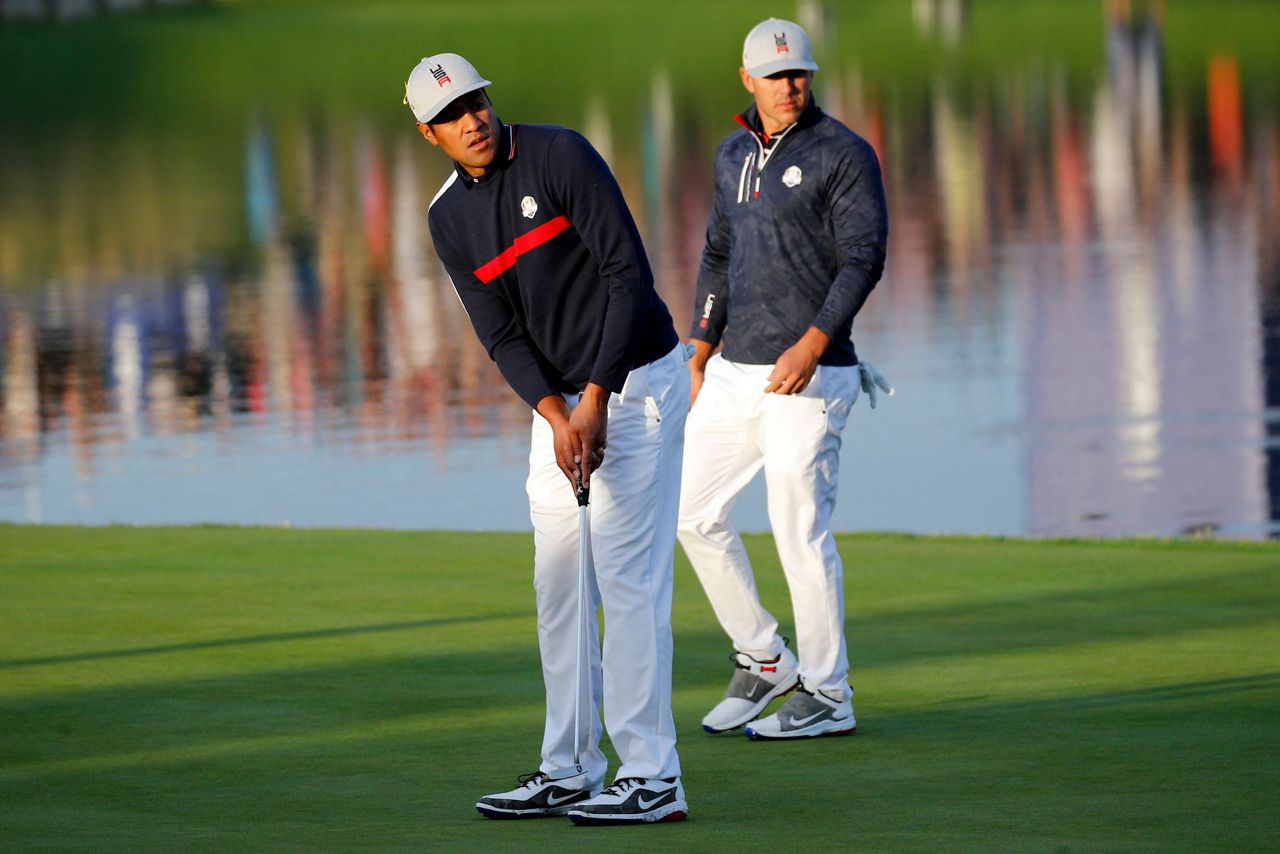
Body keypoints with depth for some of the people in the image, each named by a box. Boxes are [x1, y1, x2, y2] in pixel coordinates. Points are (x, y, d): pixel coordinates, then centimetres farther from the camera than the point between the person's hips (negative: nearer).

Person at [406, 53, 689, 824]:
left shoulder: (560, 156, -14)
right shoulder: (449, 219, 4)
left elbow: (629, 273, -18)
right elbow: (501, 335, 1)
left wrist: (596, 400, -20)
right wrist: (558, 418, -16)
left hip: (637, 382, -7)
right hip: (558, 402, 7)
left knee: (627, 579, -11)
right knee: (559, 585, 9)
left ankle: (652, 779, -10)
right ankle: (570, 773, 16)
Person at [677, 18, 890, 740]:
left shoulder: (844, 154, -8)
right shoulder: (734, 156, 14)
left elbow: (864, 258, -15)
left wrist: (814, 342, -26)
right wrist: (701, 349, 17)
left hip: (809, 375, -8)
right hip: (735, 373, 8)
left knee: (801, 533, -6)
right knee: (696, 514, 9)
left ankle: (826, 697, 4)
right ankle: (763, 660, 21)